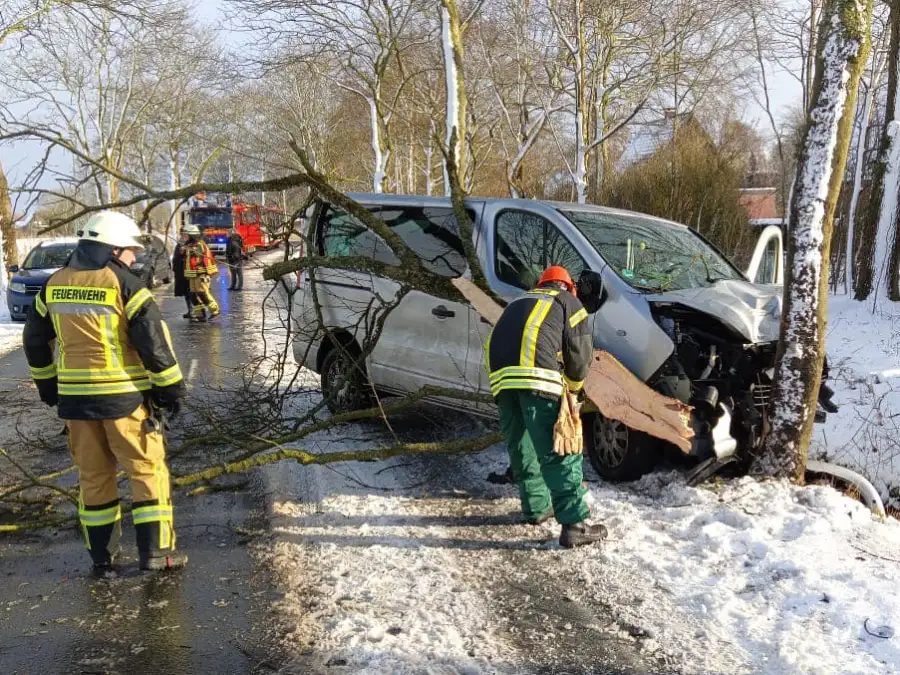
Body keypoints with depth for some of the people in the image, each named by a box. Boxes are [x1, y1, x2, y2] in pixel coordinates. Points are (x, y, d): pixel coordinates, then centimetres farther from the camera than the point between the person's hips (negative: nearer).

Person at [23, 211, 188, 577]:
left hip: (74, 398, 6)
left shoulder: (55, 284, 8)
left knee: (93, 477, 14)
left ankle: (102, 558, 21)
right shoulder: (123, 282, -11)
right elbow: (153, 339, -14)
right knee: (148, 469, 6)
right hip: (123, 396, -5)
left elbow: (35, 339, 16)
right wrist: (170, 386, -6)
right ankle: (155, 551, 8)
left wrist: (47, 383, 27)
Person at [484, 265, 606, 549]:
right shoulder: (568, 302, 21)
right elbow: (580, 349, 10)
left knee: (521, 449, 19)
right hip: (537, 376, -5)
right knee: (559, 451, -3)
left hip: (501, 376, 6)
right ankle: (575, 523, -4)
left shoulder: (518, 303, 37)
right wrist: (574, 383, 27)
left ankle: (537, 507, 31)